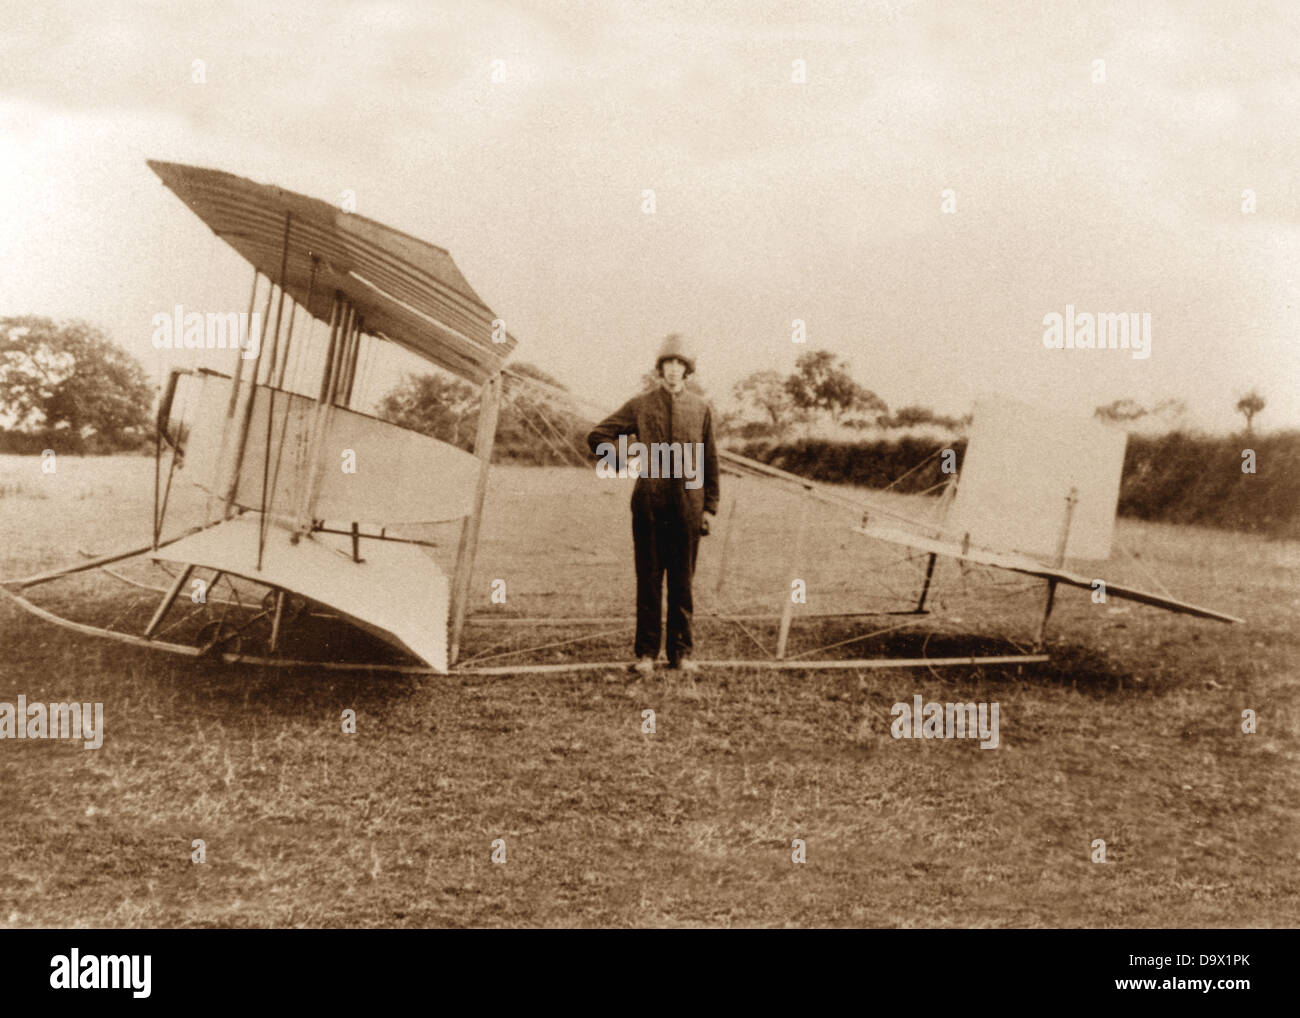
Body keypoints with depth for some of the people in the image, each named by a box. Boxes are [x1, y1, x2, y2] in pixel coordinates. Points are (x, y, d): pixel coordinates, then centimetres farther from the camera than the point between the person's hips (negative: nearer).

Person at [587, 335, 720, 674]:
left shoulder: (701, 409, 9)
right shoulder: (639, 406, 6)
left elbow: (710, 461, 12)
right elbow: (597, 436, 9)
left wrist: (709, 507, 8)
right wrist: (623, 461, -5)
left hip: (687, 506, 1)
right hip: (649, 504, -1)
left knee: (682, 582, 5)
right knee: (648, 580, 2)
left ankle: (681, 651, 13)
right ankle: (646, 652, 8)